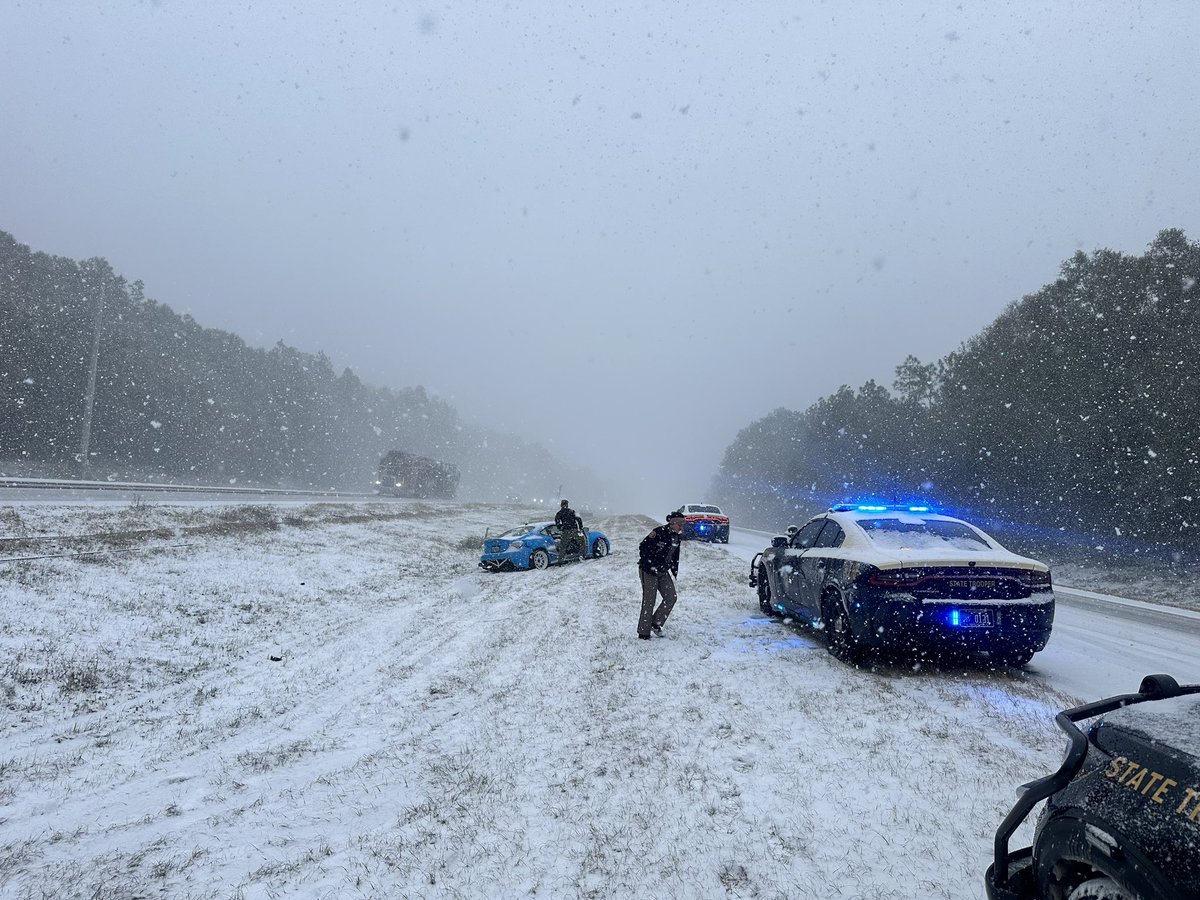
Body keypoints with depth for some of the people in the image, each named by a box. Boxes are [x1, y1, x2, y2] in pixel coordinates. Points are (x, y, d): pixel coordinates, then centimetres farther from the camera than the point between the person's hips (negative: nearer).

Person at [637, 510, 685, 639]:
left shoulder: (676, 537, 4)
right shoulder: (659, 532, -21)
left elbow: (675, 556, 18)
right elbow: (642, 548, -17)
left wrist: (675, 572, 20)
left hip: (663, 572, 8)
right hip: (648, 571, -8)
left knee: (671, 597, 4)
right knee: (649, 601, -3)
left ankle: (656, 623, 18)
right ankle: (643, 633, 9)